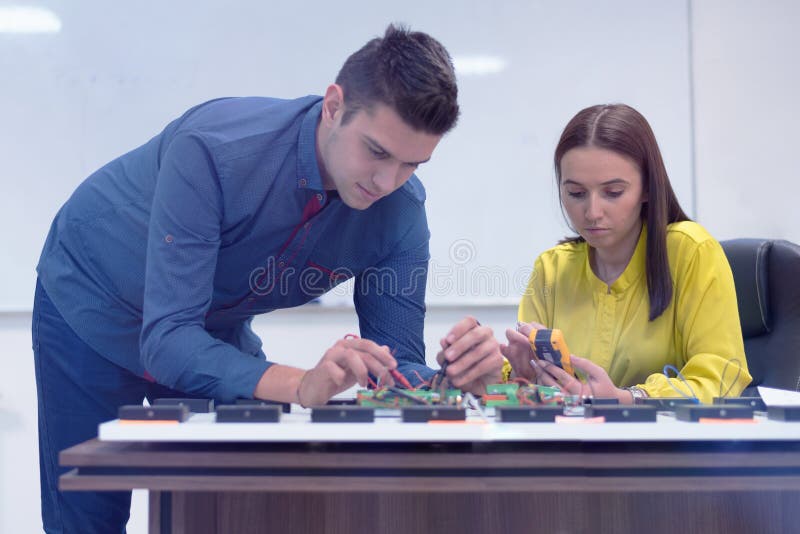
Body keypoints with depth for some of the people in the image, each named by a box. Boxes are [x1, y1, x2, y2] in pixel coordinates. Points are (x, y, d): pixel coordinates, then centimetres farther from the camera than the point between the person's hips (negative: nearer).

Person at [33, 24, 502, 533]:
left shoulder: (402, 211, -22)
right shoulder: (212, 147, -36)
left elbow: (396, 368, -19)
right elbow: (167, 337, -40)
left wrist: (452, 378, -41)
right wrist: (301, 385, -55)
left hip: (217, 329, 4)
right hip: (94, 309, -3)